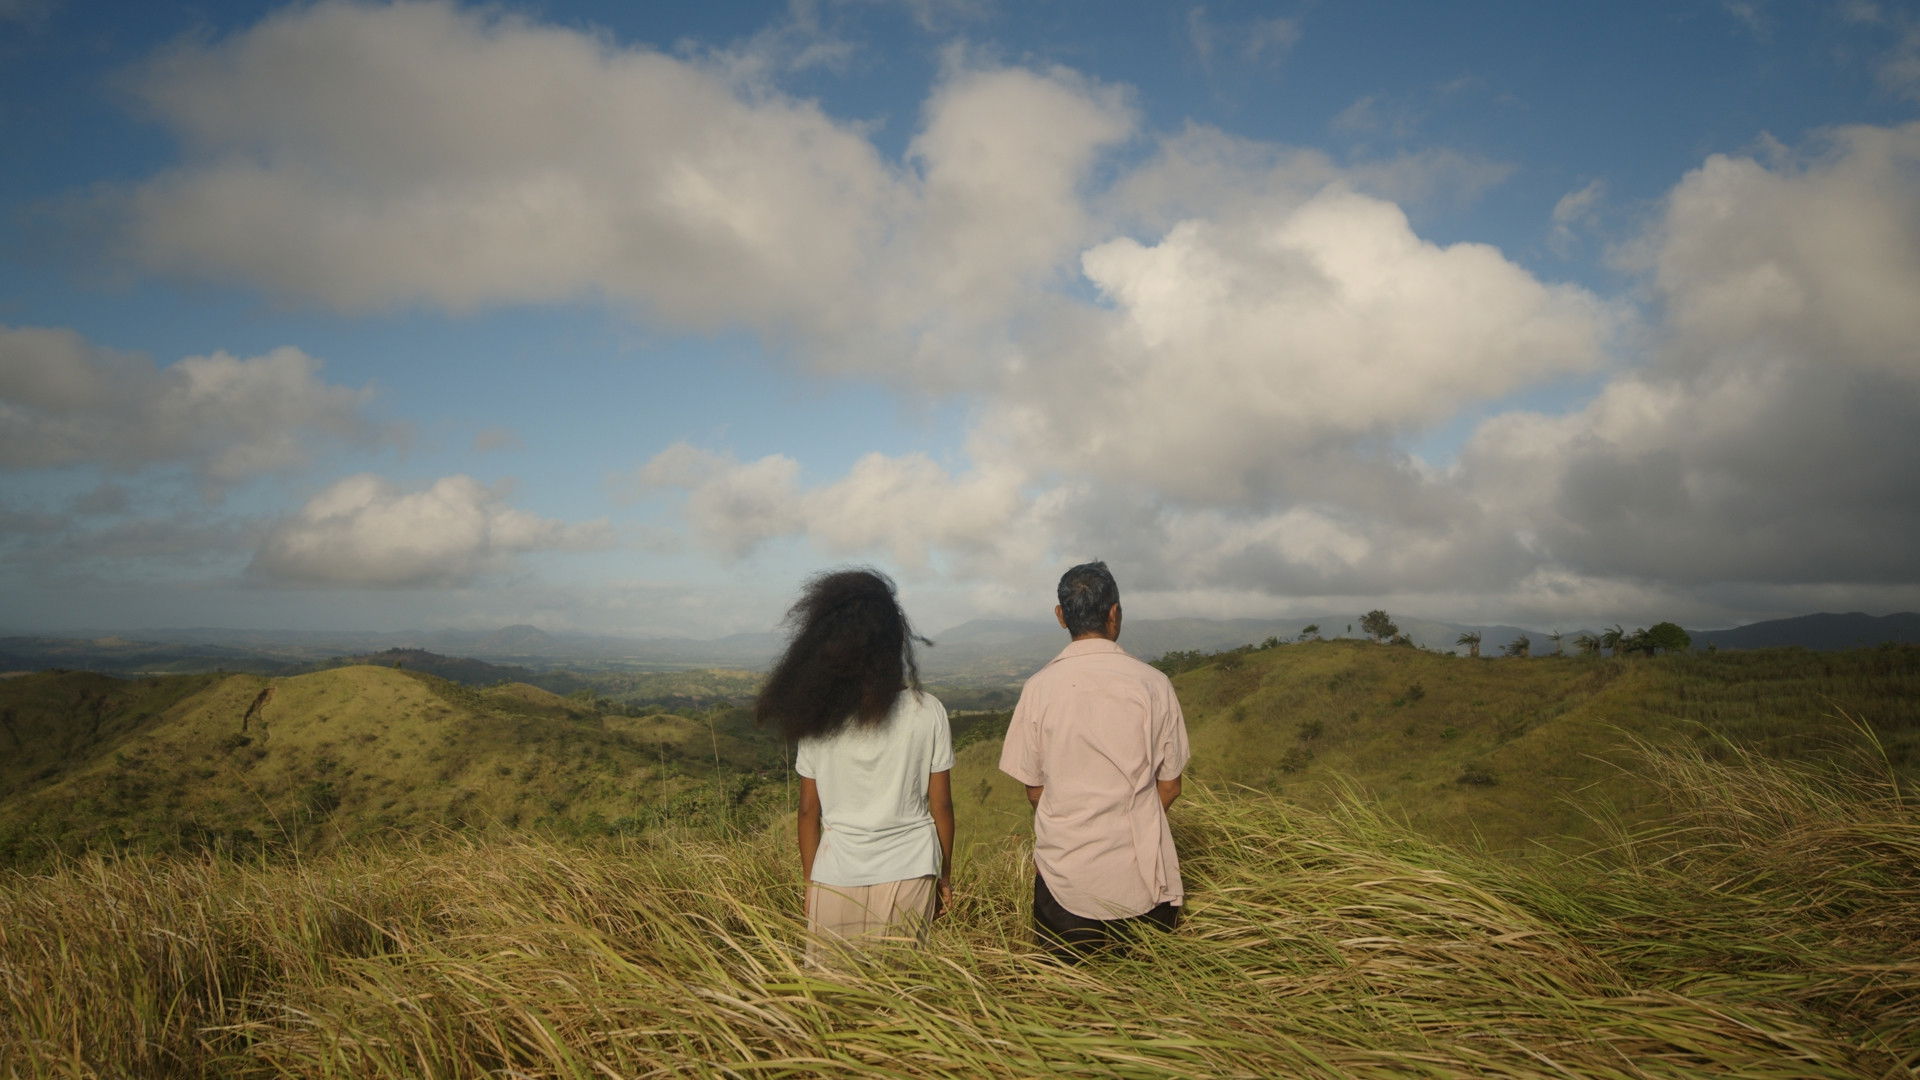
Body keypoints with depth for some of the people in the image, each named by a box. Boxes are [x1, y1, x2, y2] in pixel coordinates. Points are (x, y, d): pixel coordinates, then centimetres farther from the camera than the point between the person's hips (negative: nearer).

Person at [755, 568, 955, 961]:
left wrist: (809, 883, 12)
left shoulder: (818, 718, -5)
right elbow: (941, 806, -1)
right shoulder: (927, 711, -6)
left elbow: (808, 811, 0)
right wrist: (943, 876, 12)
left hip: (835, 880, 0)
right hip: (909, 874, 0)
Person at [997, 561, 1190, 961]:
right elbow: (1170, 787, 0)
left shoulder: (1039, 687, -8)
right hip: (1142, 881, 0)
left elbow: (1034, 789, 0)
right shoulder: (1153, 684, -8)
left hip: (1064, 876, 0)